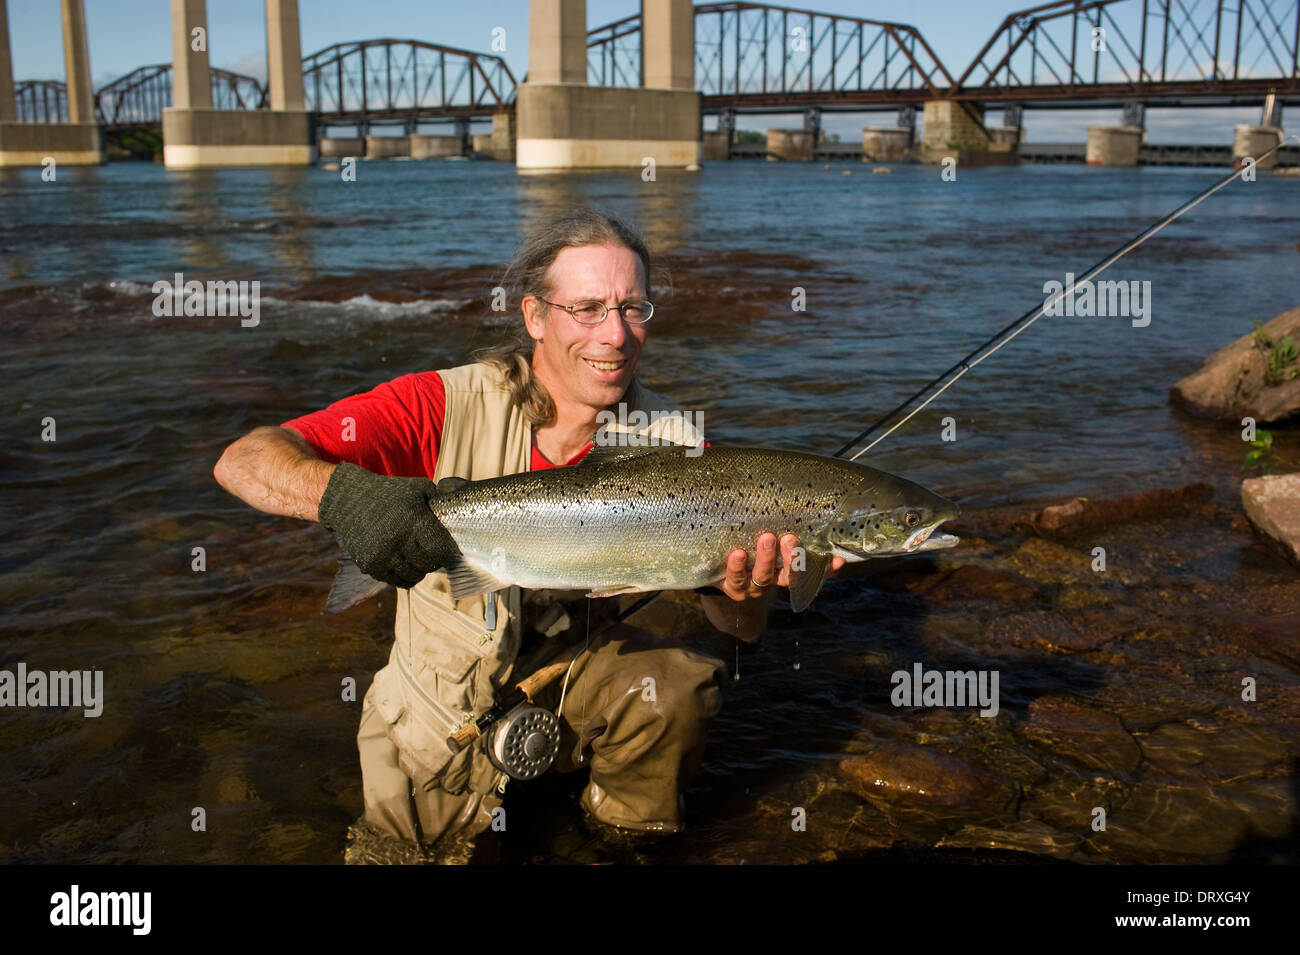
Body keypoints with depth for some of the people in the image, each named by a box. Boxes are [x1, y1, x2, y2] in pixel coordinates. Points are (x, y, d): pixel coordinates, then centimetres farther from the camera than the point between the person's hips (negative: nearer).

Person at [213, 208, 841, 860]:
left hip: (574, 670, 1)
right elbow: (243, 461, -28)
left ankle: (629, 831, 7)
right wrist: (344, 493, -50)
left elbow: (743, 631, -15)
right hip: (445, 697, 0)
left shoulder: (668, 443, -14)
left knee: (679, 687, -24)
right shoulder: (449, 407, -21)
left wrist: (743, 595, -41)